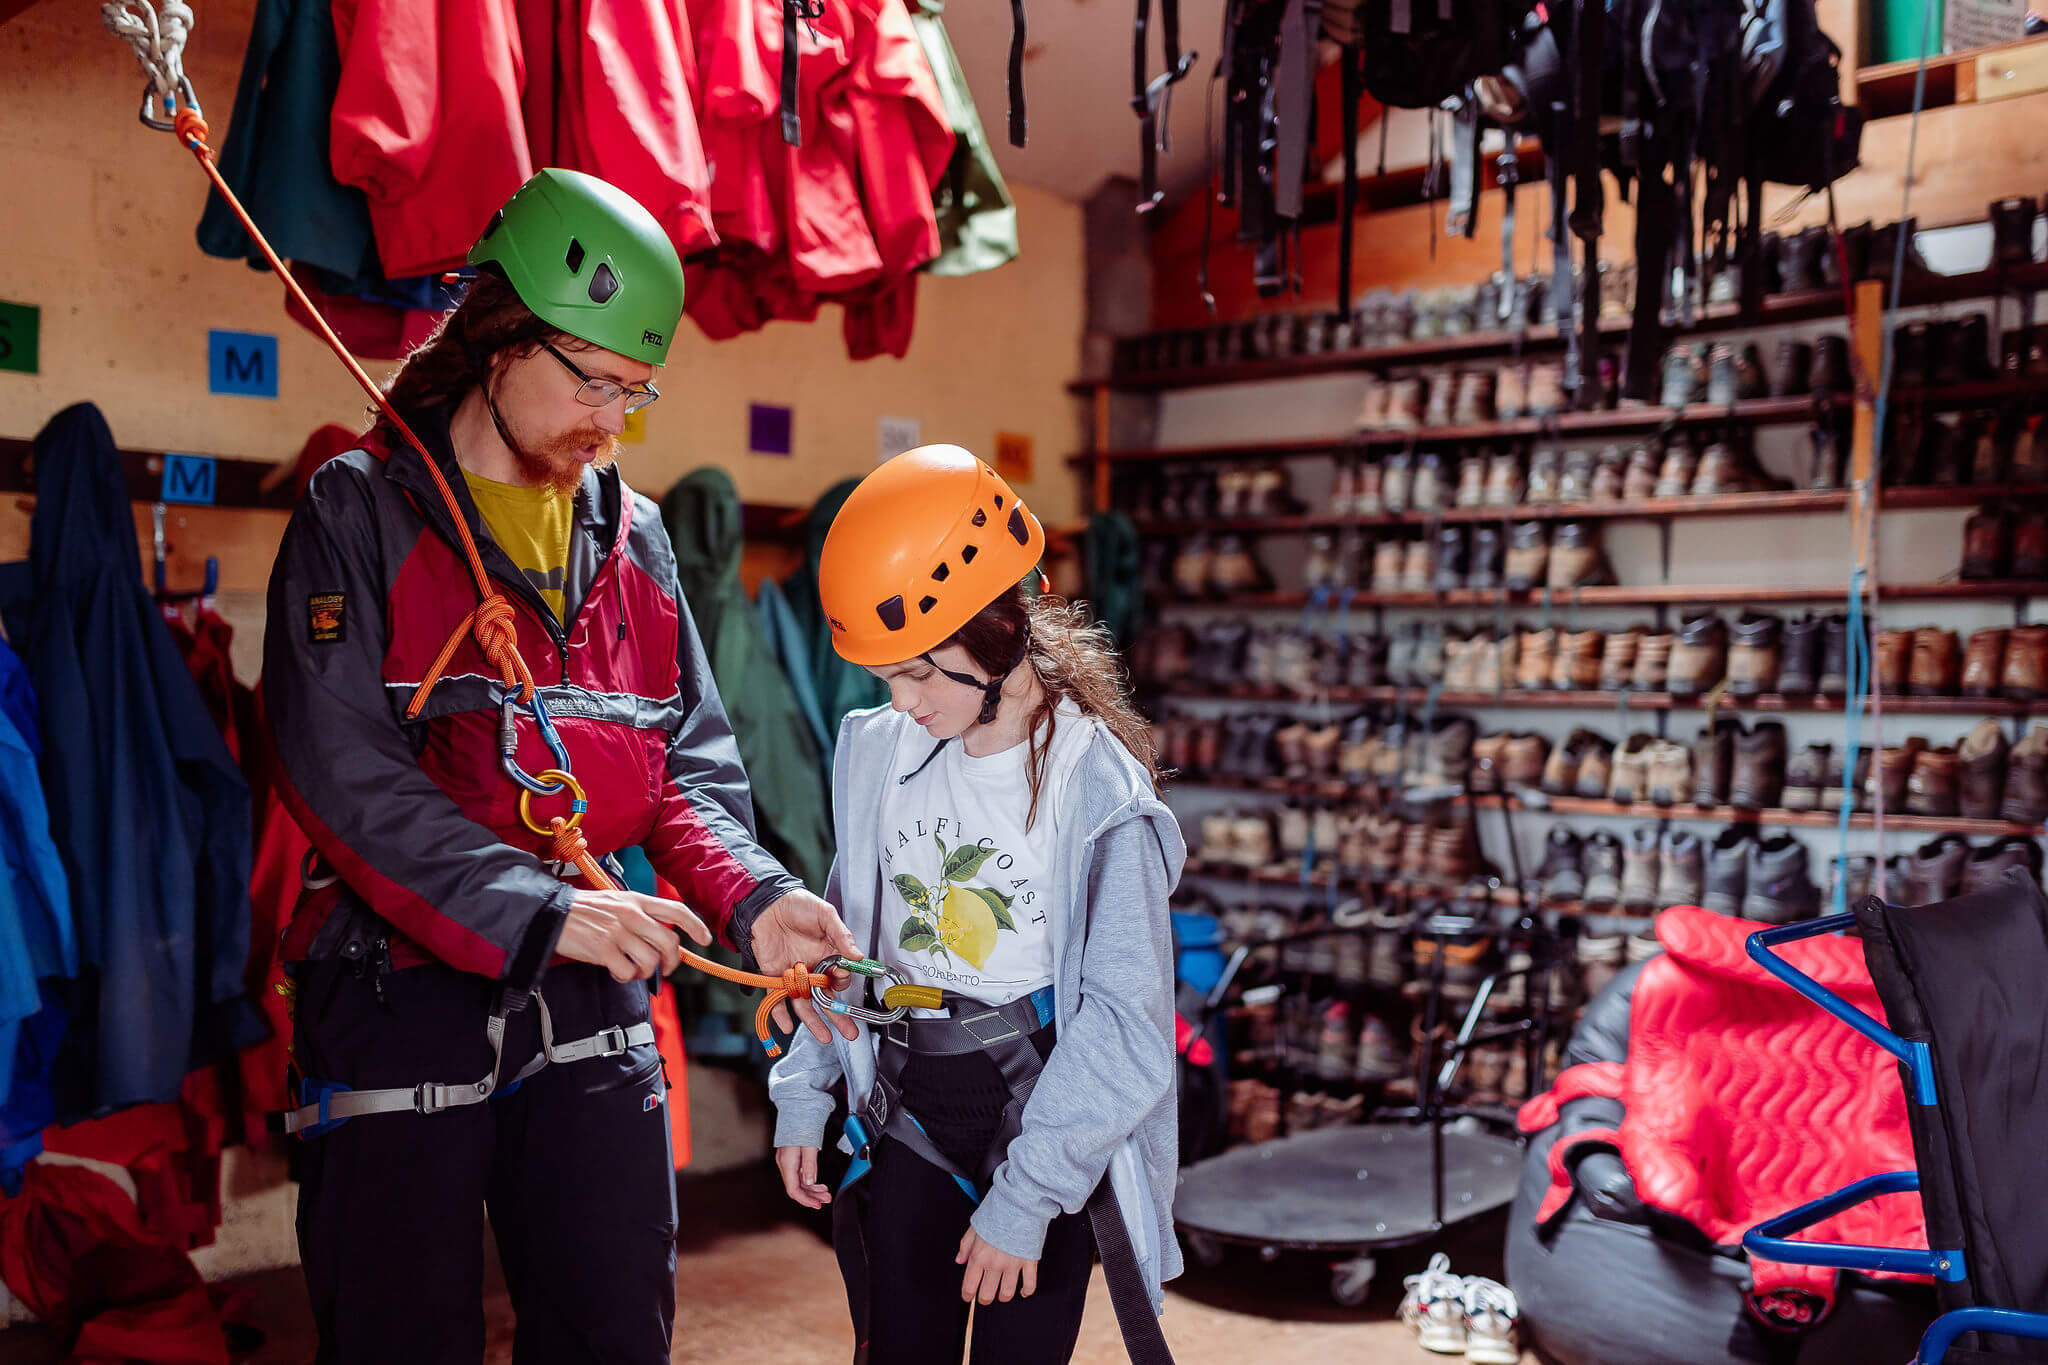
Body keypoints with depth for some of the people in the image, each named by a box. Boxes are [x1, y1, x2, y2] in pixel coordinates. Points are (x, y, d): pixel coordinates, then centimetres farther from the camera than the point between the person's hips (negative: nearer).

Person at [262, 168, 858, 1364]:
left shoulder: (634, 535, 11)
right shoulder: (363, 513, -5)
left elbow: (690, 756, 9)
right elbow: (342, 769, -15)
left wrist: (751, 898, -11)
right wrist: (543, 910, -24)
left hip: (589, 997, 5)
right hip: (400, 987, -4)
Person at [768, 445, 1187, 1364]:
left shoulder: (1095, 790, -16)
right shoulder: (879, 750, 0)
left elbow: (1122, 1020, -15)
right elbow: (844, 939, 12)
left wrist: (1024, 1199, -15)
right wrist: (802, 1094, 8)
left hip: (1041, 1106, -4)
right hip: (906, 1107, 4)